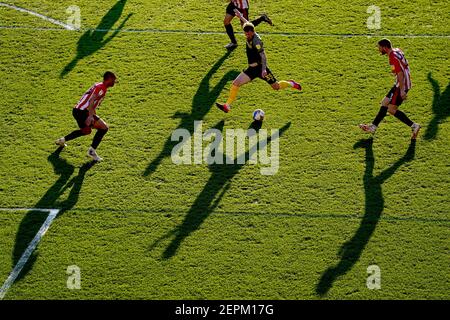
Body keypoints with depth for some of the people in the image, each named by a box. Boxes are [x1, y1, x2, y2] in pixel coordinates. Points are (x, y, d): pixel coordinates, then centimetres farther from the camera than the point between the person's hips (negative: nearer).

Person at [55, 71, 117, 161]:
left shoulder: (99, 86, 17)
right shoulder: (101, 88, -14)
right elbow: (91, 101, -26)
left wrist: (95, 115, 33)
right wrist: (90, 116, -35)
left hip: (76, 110, 10)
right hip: (82, 112, -10)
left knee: (86, 131, 33)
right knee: (104, 128, -11)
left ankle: (62, 140, 41)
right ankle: (92, 151, -11)